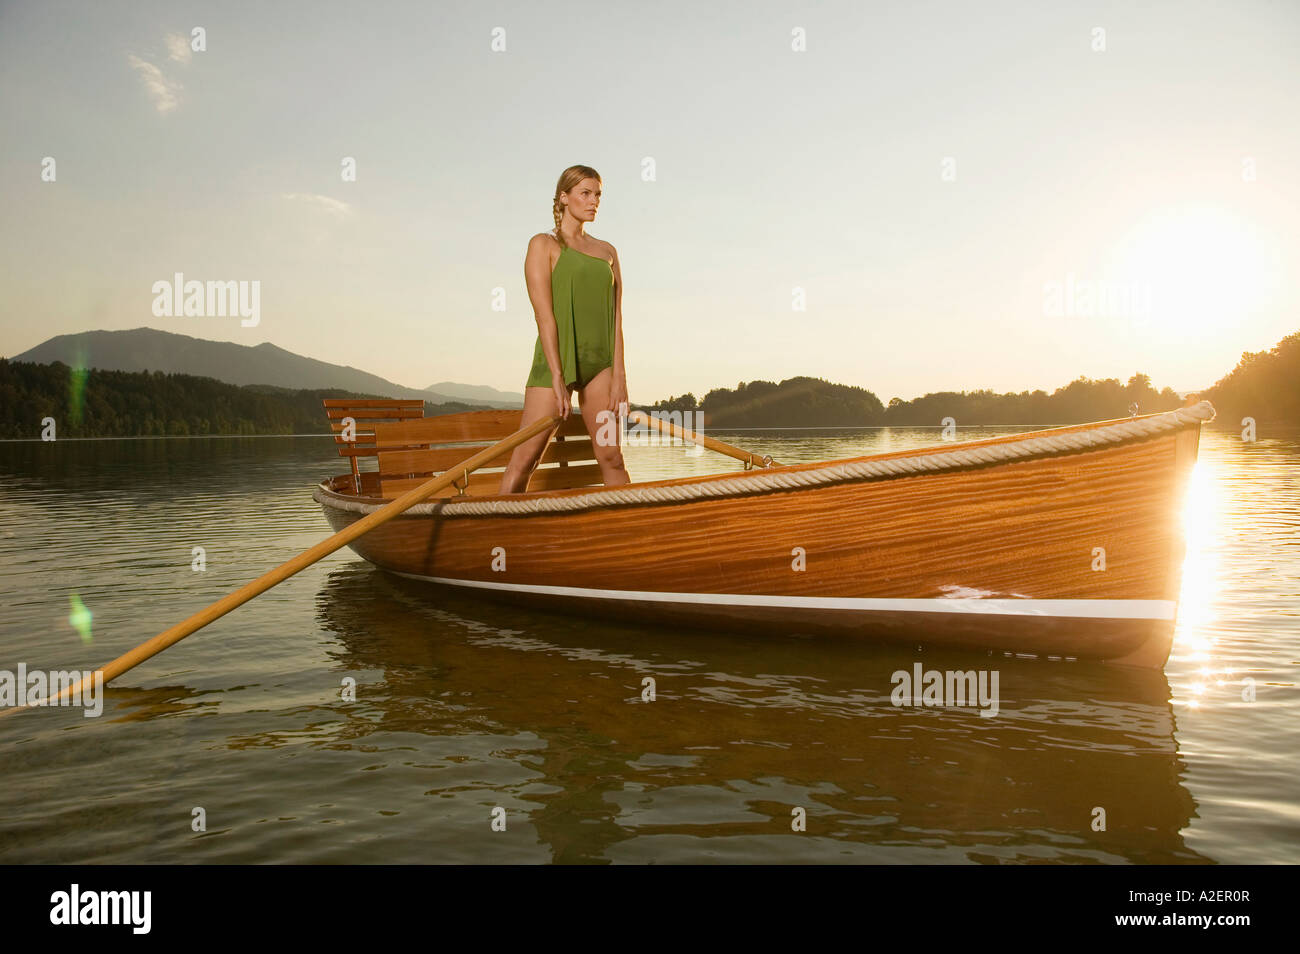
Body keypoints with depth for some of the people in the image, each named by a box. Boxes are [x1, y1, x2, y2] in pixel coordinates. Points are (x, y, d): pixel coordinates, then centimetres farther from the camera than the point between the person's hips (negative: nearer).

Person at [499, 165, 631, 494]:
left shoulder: (607, 252, 15)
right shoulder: (543, 244, 1)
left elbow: (616, 315, 8)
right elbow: (544, 314, -9)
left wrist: (618, 375, -2)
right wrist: (557, 377, -17)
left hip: (599, 361, 4)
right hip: (555, 358, -4)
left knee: (611, 457, 3)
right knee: (524, 458, -7)